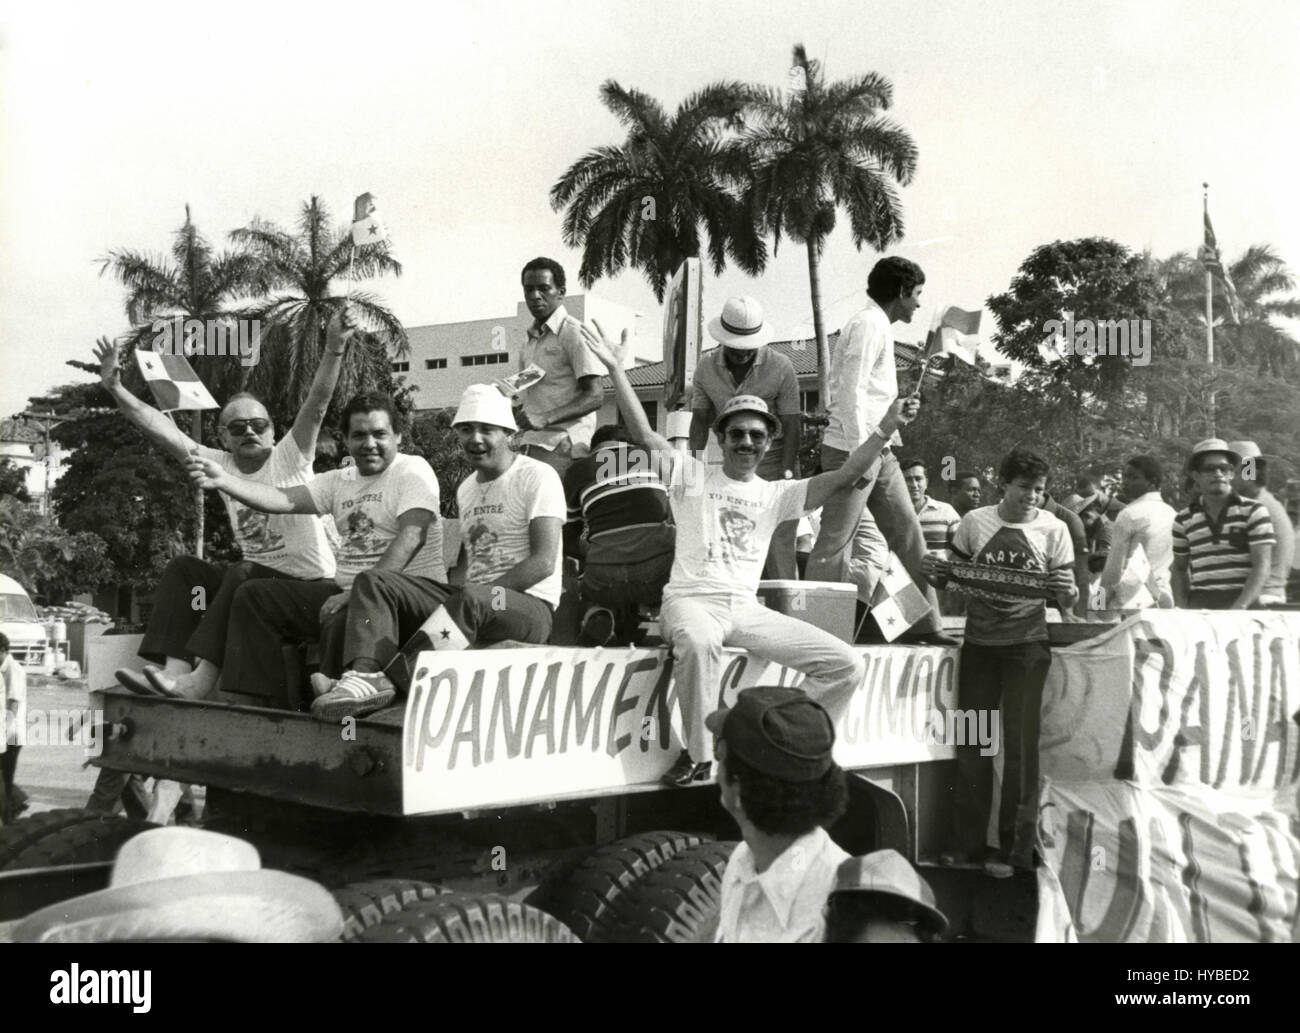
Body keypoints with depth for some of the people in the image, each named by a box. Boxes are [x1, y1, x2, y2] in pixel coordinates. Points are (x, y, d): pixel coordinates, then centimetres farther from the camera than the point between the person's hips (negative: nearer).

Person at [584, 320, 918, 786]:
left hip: (747, 608, 4)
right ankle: (699, 754, -24)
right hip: (691, 598, -4)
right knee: (698, 641, -43)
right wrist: (617, 369, -14)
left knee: (845, 665, -9)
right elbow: (643, 434, -5)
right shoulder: (693, 475, 7)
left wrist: (885, 429, -3)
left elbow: (844, 476, 7)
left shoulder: (776, 494, 16)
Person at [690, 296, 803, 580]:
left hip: (773, 460, -3)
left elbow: (792, 427, -6)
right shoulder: (707, 366, 2)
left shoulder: (781, 367, -7)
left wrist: (786, 477, -13)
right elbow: (700, 420, 8)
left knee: (777, 543, -10)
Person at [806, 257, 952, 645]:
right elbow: (850, 392, -19)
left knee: (908, 535, 9)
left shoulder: (879, 326, 20)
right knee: (835, 542, -5)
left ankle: (924, 624, 14)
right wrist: (860, 453, -23)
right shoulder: (868, 325, -11)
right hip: (853, 449, -10)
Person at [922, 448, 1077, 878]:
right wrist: (938, 573, -8)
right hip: (979, 641, 2)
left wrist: (1066, 591, -21)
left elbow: (1067, 601, 2)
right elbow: (951, 577, 14)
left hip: (1027, 643, -2)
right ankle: (968, 841, 16)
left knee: (1020, 742, -3)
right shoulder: (974, 522, 2)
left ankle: (1015, 846, 6)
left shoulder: (1053, 529, -1)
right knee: (972, 742, 6)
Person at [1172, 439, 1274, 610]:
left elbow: (1262, 566, -4)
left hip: (1245, 605, -2)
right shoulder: (1184, 521, 8)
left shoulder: (1253, 512, 2)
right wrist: (1182, 608, 2)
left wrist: (1239, 607, -14)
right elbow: (1179, 569, 17)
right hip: (1199, 606, 2)